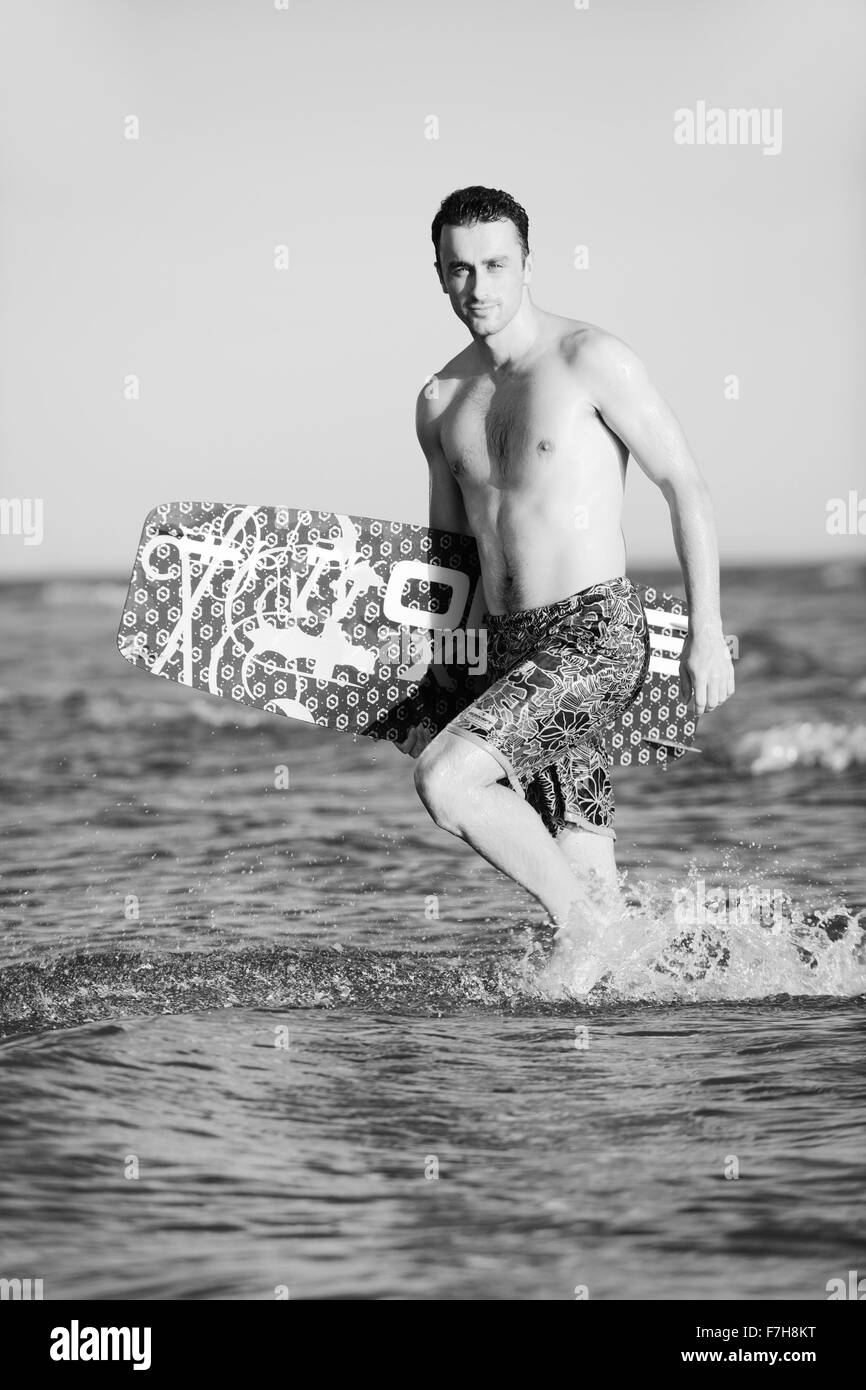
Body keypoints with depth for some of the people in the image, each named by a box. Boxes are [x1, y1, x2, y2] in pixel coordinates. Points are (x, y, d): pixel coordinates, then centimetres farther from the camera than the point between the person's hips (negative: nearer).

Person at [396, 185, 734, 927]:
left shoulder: (589, 358, -6)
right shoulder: (441, 401, 13)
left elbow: (688, 487, -5)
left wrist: (707, 634, -9)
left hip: (598, 636, -6)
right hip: (509, 650, 6)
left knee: (444, 779, -23)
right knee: (586, 871, 1)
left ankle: (579, 920, -6)